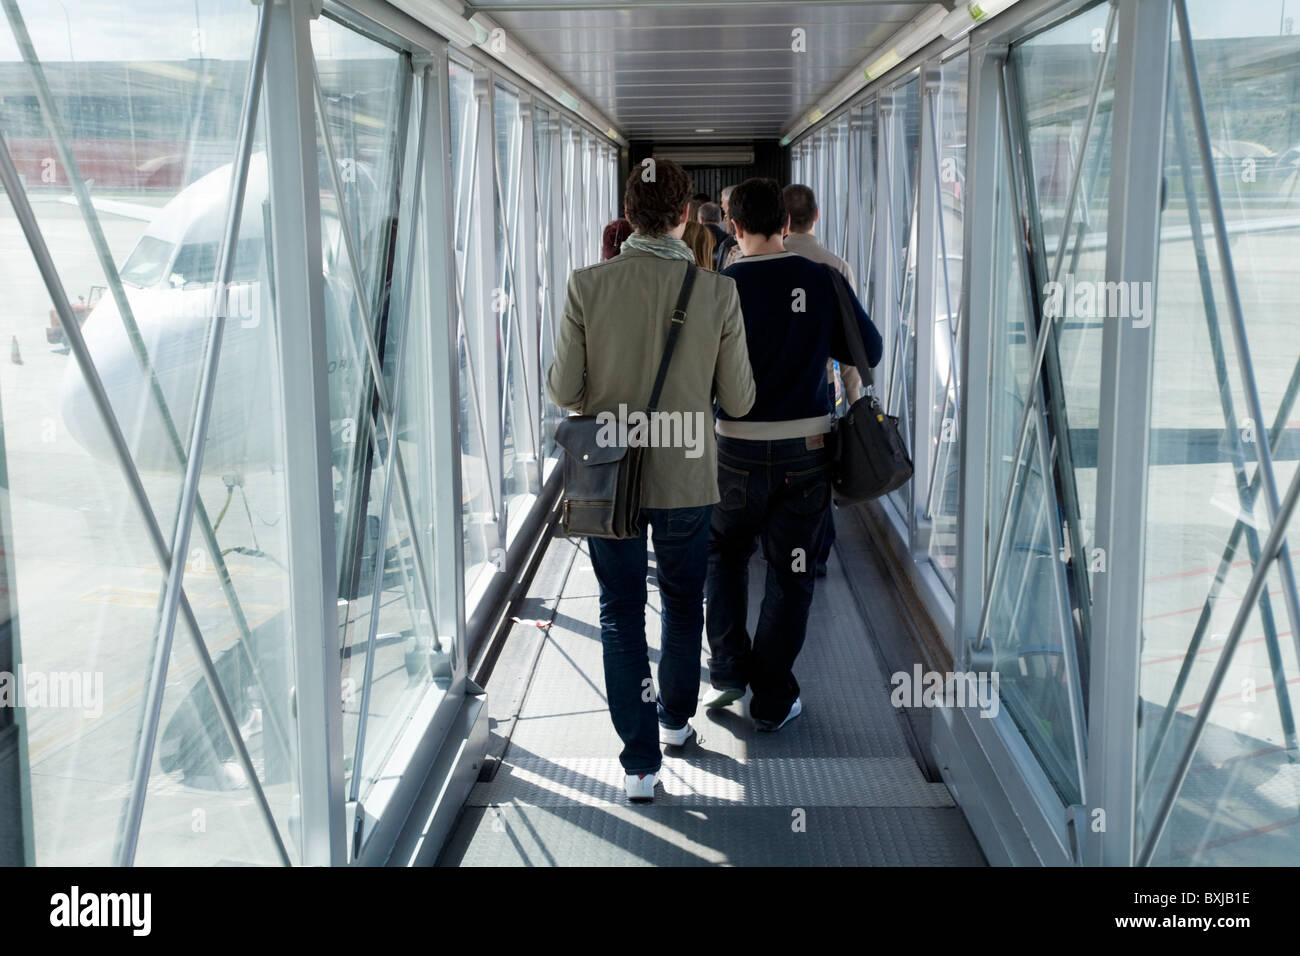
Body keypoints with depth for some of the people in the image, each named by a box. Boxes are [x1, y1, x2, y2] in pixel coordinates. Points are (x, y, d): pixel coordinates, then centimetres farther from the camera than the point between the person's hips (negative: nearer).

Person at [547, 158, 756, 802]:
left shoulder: (588, 285, -13)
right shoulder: (718, 292, -13)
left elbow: (563, 391, -10)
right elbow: (738, 401, -7)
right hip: (686, 478, 1)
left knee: (621, 613, 12)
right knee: (683, 603, 22)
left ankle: (640, 760, 13)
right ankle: (676, 718, 42)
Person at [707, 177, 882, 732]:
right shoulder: (822, 280, -5)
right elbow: (869, 352, 3)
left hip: (739, 448, 0)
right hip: (807, 445, 1)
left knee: (723, 553, 23)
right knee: (791, 572, 10)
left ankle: (728, 671, 17)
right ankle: (772, 701, 16)